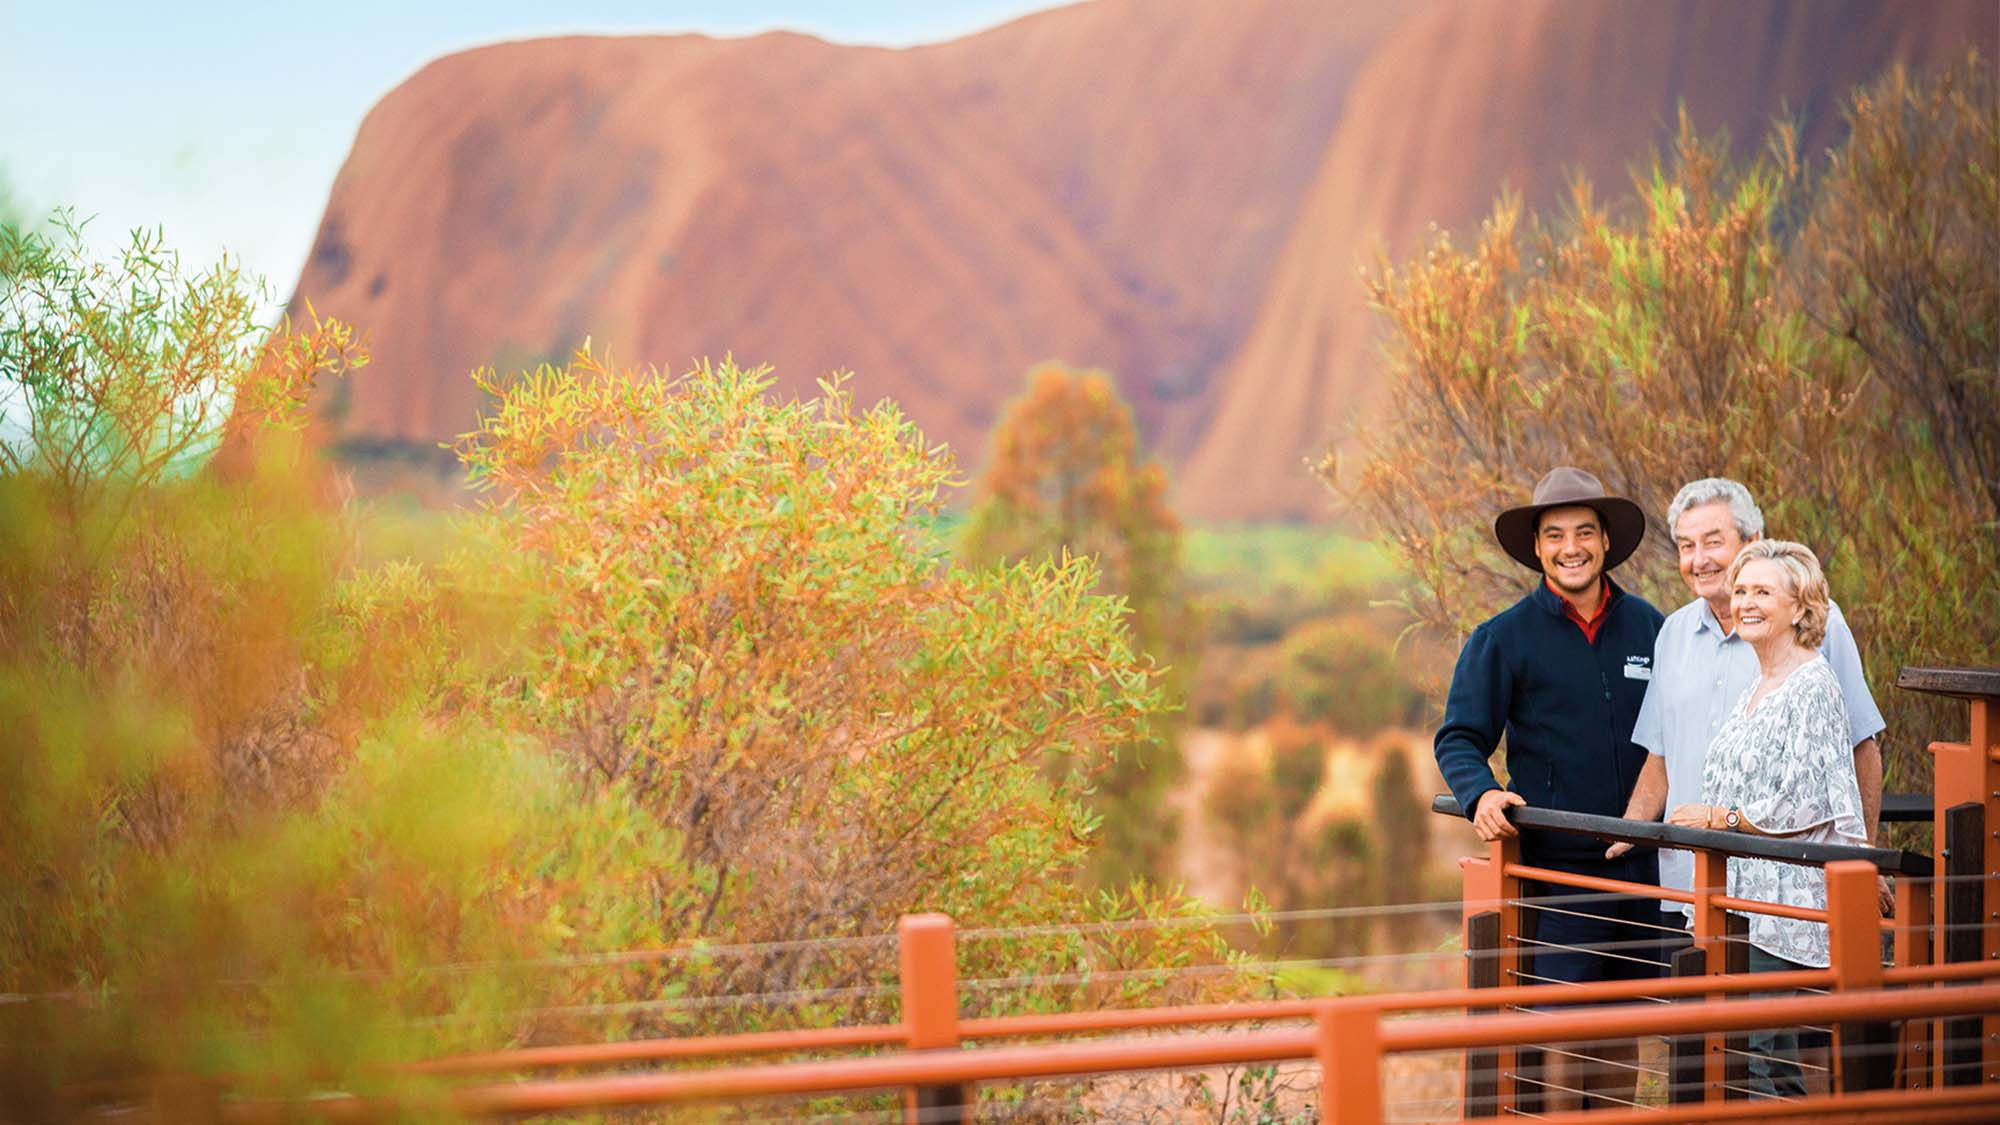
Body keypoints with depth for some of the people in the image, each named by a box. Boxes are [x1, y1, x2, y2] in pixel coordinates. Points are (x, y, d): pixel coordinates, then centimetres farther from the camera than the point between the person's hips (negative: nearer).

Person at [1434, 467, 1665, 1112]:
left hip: (1639, 863, 3)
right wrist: (1481, 794, -19)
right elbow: (1460, 739, 0)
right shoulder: (1504, 638, 0)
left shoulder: (1649, 628, 8)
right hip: (1553, 864, -3)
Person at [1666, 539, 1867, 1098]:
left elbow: (1808, 804, -16)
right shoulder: (1756, 690, 18)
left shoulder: (1812, 686, -10)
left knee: (1762, 1054, -11)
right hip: (1743, 897, 9)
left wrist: (1721, 818, -10)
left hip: (1785, 900, -9)